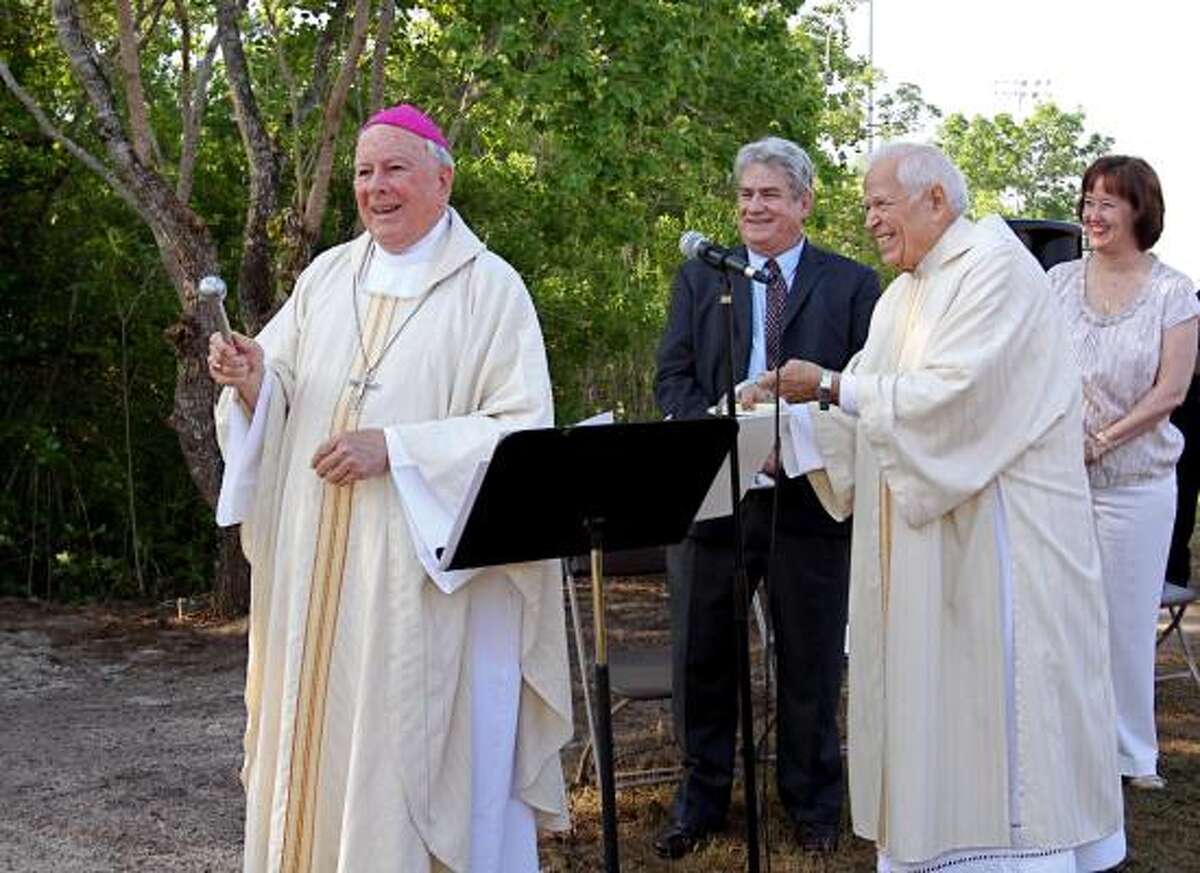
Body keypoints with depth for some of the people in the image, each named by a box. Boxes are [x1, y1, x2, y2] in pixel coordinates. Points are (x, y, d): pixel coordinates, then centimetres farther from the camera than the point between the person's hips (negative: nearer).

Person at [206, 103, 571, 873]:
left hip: (428, 573, -5)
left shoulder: (490, 287, -4)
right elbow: (280, 400, 11)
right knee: (320, 739, 9)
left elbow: (526, 431, -12)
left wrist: (395, 449, -19)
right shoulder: (328, 275, 11)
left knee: (415, 749, 0)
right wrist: (253, 381, -12)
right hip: (319, 571, 5)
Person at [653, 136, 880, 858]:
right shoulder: (701, 277, 10)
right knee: (702, 655, 9)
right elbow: (673, 378, 4)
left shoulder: (853, 284, 4)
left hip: (809, 493, -2)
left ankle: (814, 803, 25)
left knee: (811, 660, 9)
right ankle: (703, 796, 25)